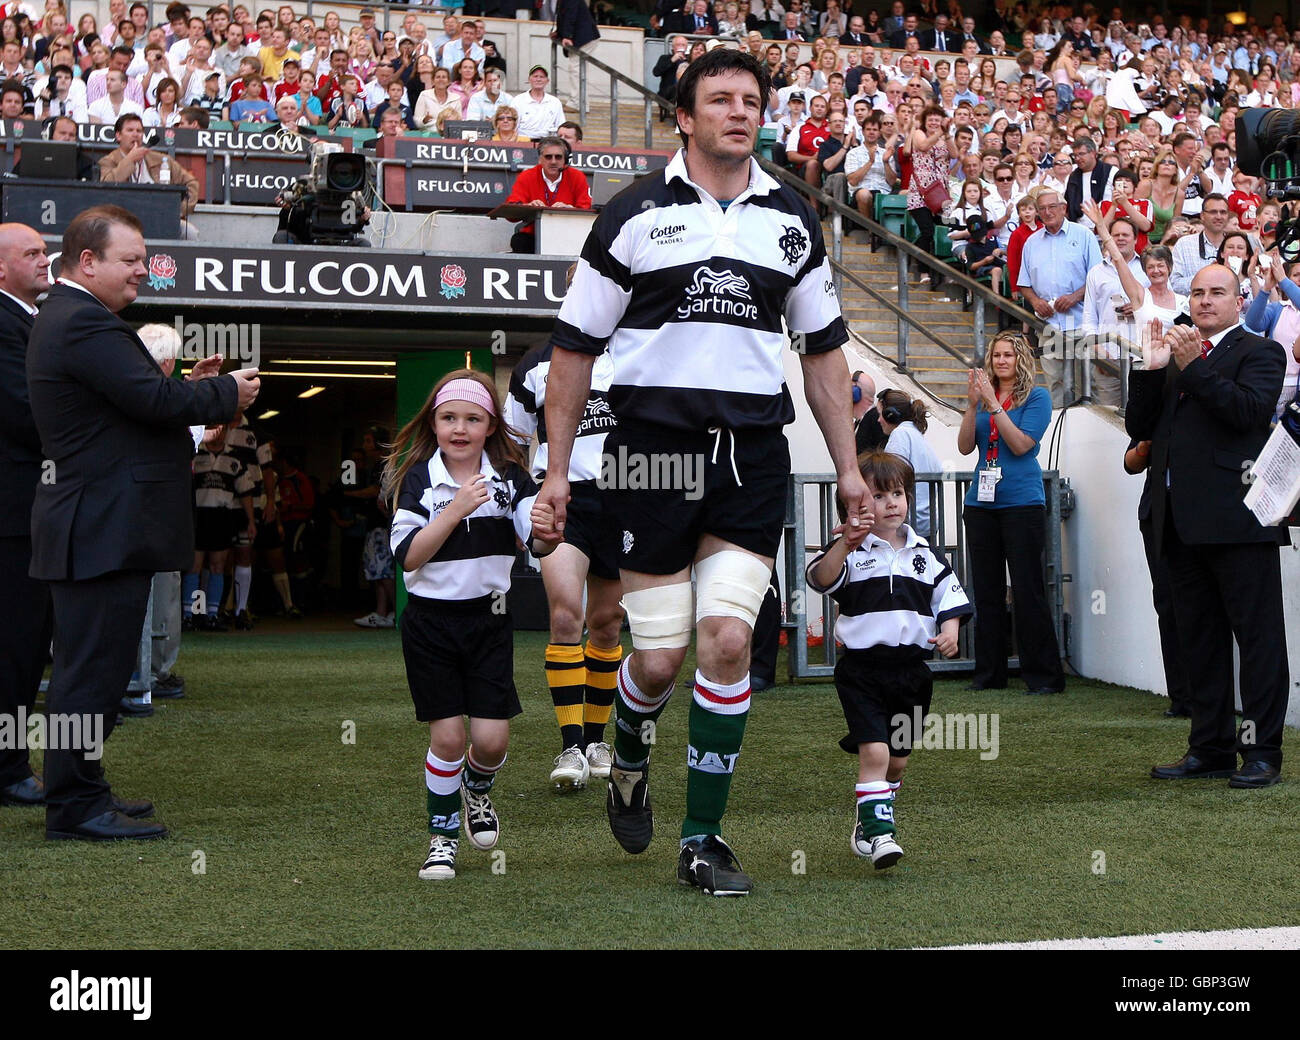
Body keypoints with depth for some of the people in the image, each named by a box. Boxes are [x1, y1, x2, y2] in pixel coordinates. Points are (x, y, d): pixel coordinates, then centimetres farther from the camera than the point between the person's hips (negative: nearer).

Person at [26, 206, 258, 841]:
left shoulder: (65, 319, 18)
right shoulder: (85, 323, -17)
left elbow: (137, 402, 18)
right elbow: (155, 400, -23)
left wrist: (191, 390, 5)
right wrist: (228, 392, -8)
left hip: (92, 525, 11)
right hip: (107, 530, -11)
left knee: (88, 666, 17)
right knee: (94, 668, -6)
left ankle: (79, 794, 26)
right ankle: (75, 806, 0)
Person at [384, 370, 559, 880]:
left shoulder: (509, 477, -2)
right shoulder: (417, 479, -5)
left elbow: (535, 540, -15)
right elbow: (407, 556, -14)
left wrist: (545, 533, -38)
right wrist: (455, 509, -23)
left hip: (489, 618, 1)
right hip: (430, 622, -1)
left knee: (491, 738, -3)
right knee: (447, 735, -4)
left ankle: (477, 791, 32)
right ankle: (442, 835, 16)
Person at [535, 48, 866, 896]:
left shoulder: (793, 221, 11)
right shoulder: (635, 215, 2)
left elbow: (823, 348, 17)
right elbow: (576, 344, 4)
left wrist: (848, 466, 13)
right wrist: (557, 467, 1)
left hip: (754, 452, 2)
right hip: (654, 446, -2)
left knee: (728, 642, -8)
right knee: (659, 659, -1)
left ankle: (703, 840, 4)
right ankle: (630, 763, 34)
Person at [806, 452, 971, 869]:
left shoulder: (924, 554, 10)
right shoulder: (852, 552, -4)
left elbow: (949, 596, 16)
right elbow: (821, 579, -23)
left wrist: (950, 629, -2)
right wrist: (844, 546, -38)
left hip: (912, 668, 5)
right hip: (862, 667, -5)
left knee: (898, 757, 13)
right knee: (873, 750, -17)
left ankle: (868, 822, 32)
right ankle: (879, 832, -13)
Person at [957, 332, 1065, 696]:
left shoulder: (1036, 398, -1)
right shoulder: (984, 395, 13)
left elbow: (1021, 444, -13)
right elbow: (965, 447, 3)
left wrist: (993, 405, -17)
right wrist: (973, 405, -9)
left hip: (1022, 503, -5)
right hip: (981, 503, 5)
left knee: (1027, 591, -6)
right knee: (986, 592, 8)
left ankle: (1044, 676, -1)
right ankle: (989, 674, 15)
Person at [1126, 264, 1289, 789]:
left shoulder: (1259, 352, 2)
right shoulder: (1173, 357, 21)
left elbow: (1252, 410, -16)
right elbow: (1140, 427, 14)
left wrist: (1193, 366, -17)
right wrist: (1151, 370, 1)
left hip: (1236, 519, -7)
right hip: (1181, 522, 7)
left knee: (1258, 636, -3)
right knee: (1199, 640, 11)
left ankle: (1262, 752, 0)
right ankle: (1210, 748, 19)